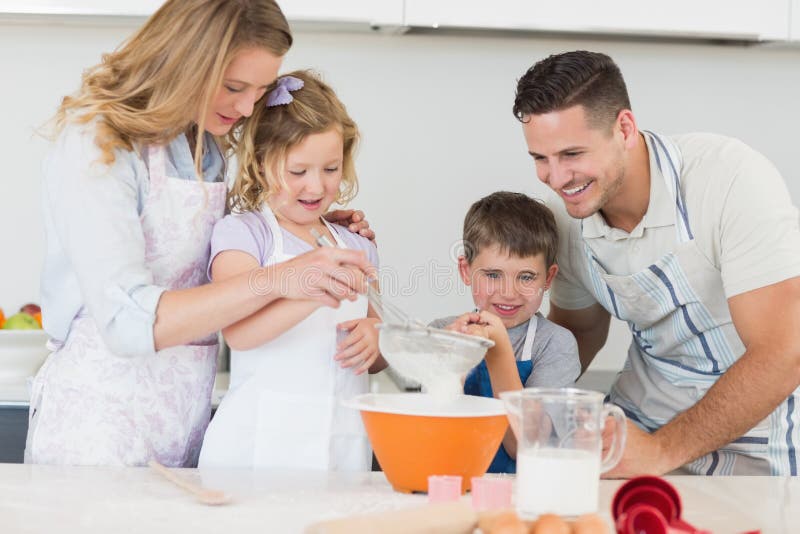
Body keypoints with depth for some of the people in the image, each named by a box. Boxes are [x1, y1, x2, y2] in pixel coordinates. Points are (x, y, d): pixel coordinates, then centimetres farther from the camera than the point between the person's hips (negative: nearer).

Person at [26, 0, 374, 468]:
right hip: (101, 423, -7)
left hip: (189, 412, 7)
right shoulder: (97, 146, -16)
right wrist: (277, 280, -34)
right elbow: (127, 320, -26)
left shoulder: (211, 144, 7)